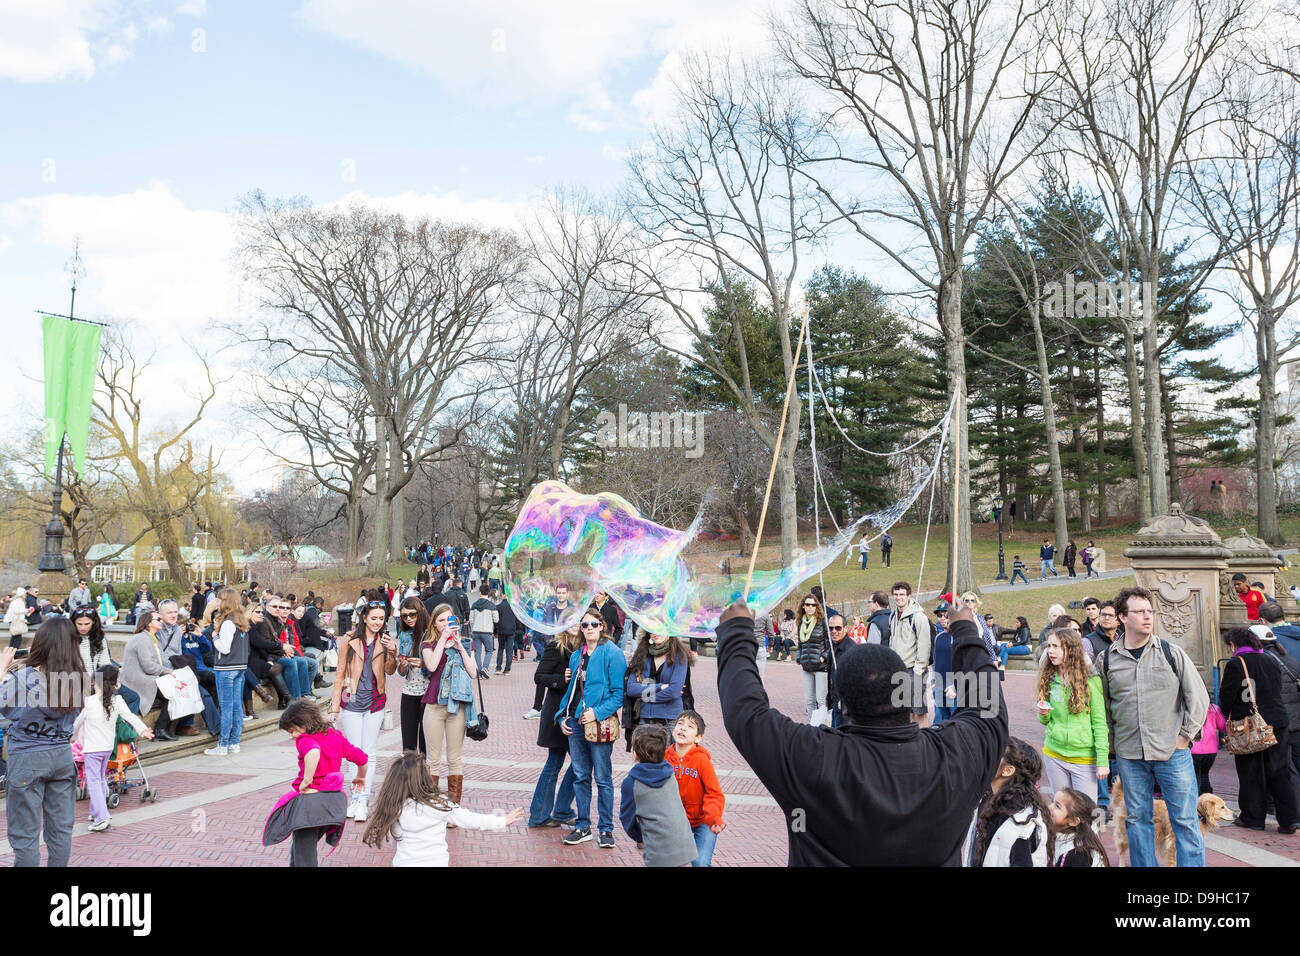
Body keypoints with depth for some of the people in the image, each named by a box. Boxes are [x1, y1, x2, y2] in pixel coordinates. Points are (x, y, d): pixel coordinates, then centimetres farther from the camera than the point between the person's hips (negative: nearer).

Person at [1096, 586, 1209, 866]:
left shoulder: (1172, 653, 0)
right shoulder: (1106, 660, 3)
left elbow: (1199, 697, 5)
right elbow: (1101, 706, 14)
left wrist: (1184, 735, 1)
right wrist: (1112, 744, 10)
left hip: (1172, 752, -1)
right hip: (1129, 756, 2)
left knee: (1185, 820, 2)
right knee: (1138, 819, 10)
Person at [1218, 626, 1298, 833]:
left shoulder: (1235, 665, -11)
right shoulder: (1270, 662, 10)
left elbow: (1226, 697, -11)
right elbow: (1277, 691, 16)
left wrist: (1228, 716, 7)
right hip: (1277, 722, 6)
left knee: (1251, 774, 4)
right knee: (1279, 772, 10)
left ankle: (1253, 818, 12)